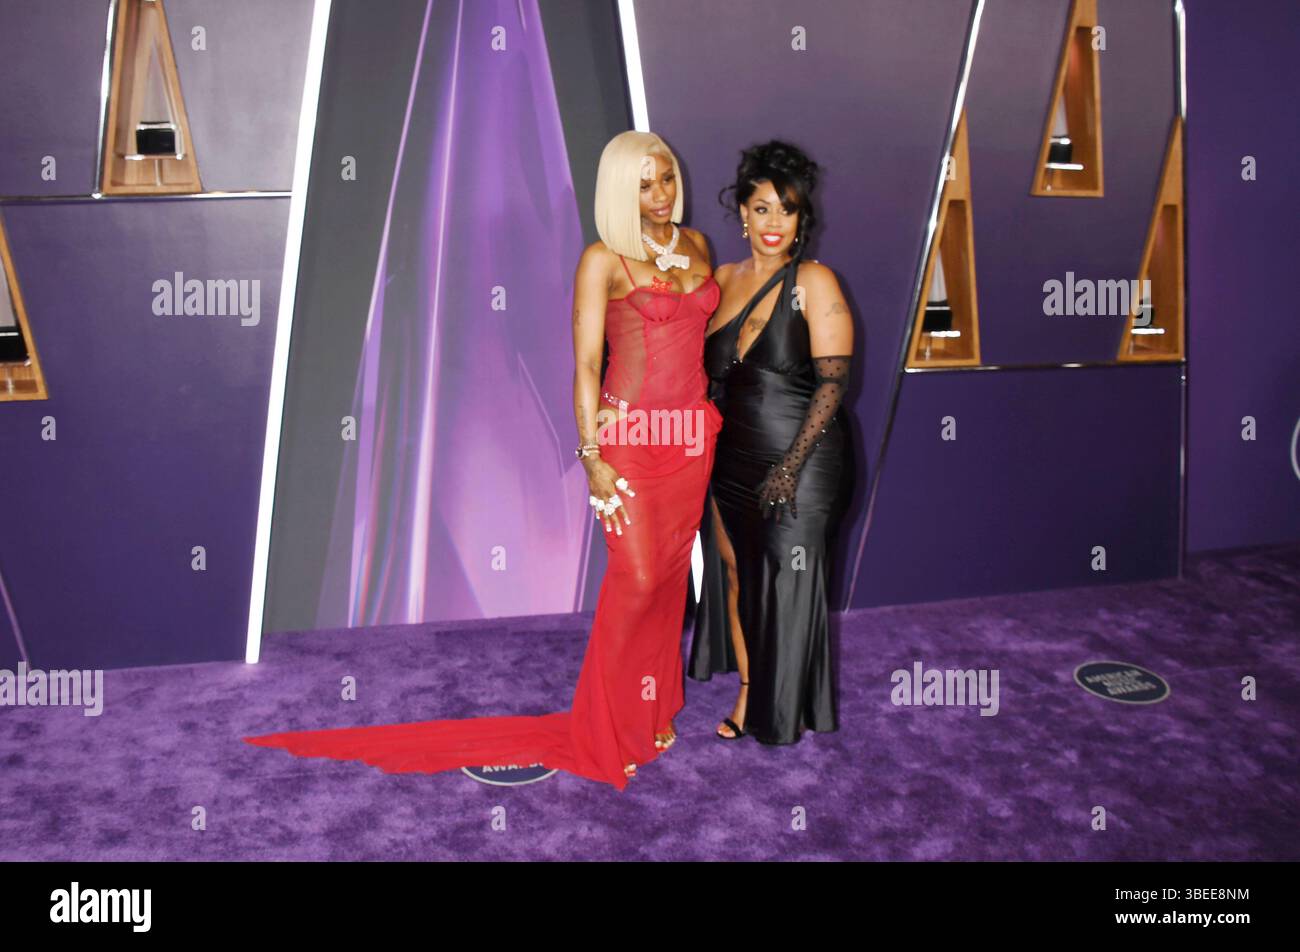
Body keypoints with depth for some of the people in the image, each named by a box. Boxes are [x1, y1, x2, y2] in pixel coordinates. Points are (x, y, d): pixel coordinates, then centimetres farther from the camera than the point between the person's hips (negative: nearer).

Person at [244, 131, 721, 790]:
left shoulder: (696, 245, 12)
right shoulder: (603, 260, -6)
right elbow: (585, 365, -10)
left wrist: (712, 414, 13)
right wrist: (591, 457, -16)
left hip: (693, 437, 6)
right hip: (629, 434, -5)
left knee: (671, 574, 10)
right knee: (635, 579, -6)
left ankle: (652, 707, 28)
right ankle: (602, 731, 13)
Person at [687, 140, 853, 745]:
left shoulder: (813, 282, -8)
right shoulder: (722, 280, 8)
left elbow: (833, 379, -13)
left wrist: (791, 466, -17)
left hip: (798, 462, -5)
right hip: (730, 461, 5)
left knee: (788, 582, 5)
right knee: (735, 574, 13)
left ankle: (785, 711, 25)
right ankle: (748, 694, 32)